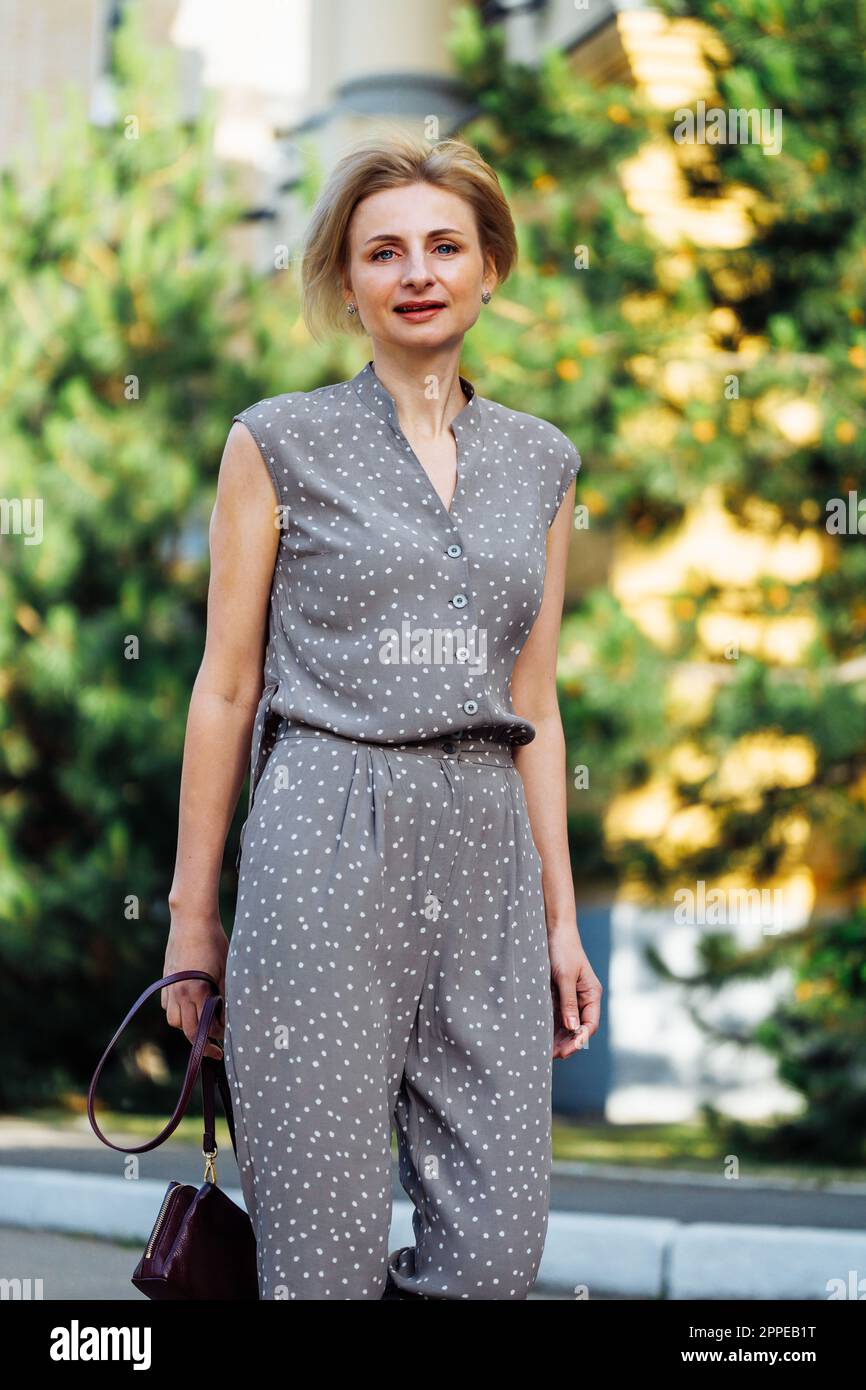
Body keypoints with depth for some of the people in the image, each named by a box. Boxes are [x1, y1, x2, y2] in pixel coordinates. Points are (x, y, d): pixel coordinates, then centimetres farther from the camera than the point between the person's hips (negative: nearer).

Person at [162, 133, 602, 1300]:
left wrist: (561, 915, 12)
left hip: (487, 856, 4)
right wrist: (192, 910, 1)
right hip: (328, 849, -4)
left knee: (498, 1252, 0)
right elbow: (226, 688, 3)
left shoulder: (541, 460, 14)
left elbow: (531, 704, 16)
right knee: (328, 1255, -2)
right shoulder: (280, 443, 2)